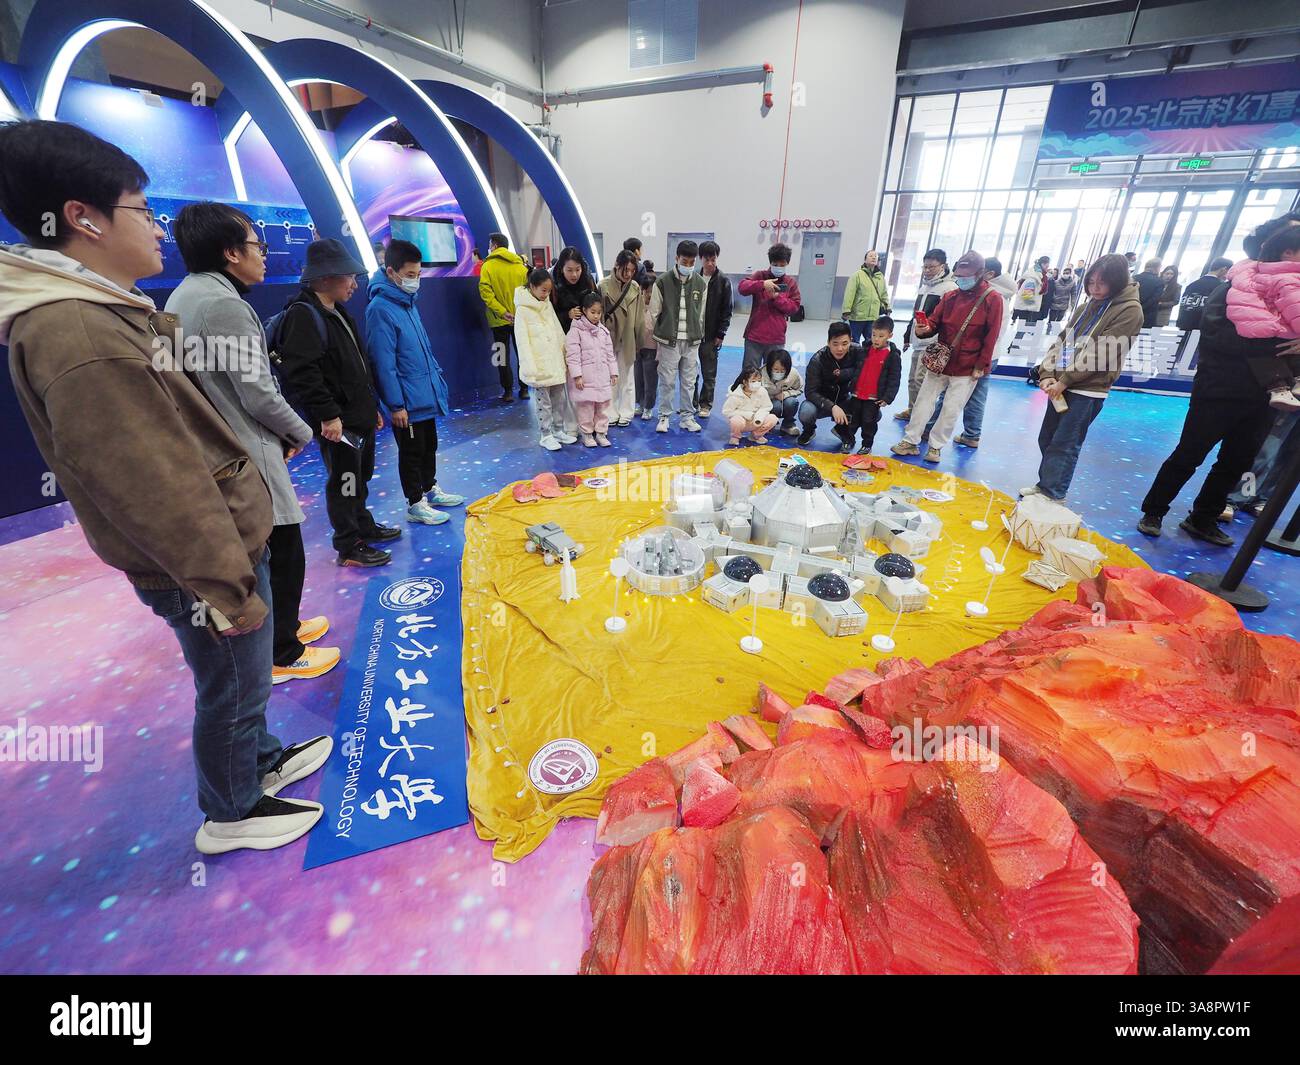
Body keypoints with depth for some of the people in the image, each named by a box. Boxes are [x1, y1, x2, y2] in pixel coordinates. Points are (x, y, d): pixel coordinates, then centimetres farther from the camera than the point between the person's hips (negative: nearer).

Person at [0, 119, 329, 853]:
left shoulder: (105, 312, 10)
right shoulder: (80, 338, -24)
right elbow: (156, 491, -25)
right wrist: (227, 587, -20)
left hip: (228, 539, 10)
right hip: (204, 563, -10)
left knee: (242, 680, 26)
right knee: (234, 689, 11)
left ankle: (261, 762, 49)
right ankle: (231, 814, 34)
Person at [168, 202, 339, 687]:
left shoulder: (185, 297, 12)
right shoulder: (223, 304, -19)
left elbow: (216, 382, 15)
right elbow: (259, 394, -20)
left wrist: (282, 433, 12)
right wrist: (301, 432, -3)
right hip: (248, 458, -10)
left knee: (260, 553, 21)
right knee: (283, 555, 2)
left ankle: (282, 626, 38)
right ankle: (281, 655, 15)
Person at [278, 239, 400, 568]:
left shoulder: (338, 313, 16)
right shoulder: (303, 315, -15)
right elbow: (301, 372, -24)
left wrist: (372, 406, 22)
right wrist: (328, 415, -24)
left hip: (360, 417, 9)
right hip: (338, 424, -9)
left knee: (360, 478, 21)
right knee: (344, 484, 1)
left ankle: (364, 526, 37)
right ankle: (349, 547, 13)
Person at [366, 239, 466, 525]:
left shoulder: (408, 301, 9)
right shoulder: (380, 308, -17)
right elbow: (383, 363, -20)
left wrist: (437, 376, 17)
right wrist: (396, 405, -20)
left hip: (426, 395, 8)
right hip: (407, 402, -8)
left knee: (430, 446, 20)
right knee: (411, 452, 4)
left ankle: (430, 490, 37)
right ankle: (415, 505, 18)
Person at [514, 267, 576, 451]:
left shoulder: (548, 304, 10)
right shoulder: (523, 309, -8)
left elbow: (559, 332, 14)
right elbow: (522, 341, -12)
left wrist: (566, 357, 11)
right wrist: (531, 370, -18)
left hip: (556, 363, 6)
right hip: (539, 366, -6)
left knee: (560, 399, 12)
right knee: (544, 403, 1)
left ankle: (559, 430, 26)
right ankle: (545, 435, 13)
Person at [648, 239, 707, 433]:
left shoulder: (700, 283, 5)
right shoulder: (663, 281, -5)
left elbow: (700, 314, 12)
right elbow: (654, 312, 0)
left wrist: (697, 336, 10)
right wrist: (656, 338, 2)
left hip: (691, 342, 3)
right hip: (669, 341, -3)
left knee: (689, 382, 8)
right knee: (667, 381, 2)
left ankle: (686, 416, 19)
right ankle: (664, 416, 14)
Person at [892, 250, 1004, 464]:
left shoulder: (992, 299, -7)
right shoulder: (950, 296, 5)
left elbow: (991, 337, -9)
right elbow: (935, 322, 8)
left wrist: (981, 366, -12)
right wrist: (925, 328, -16)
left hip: (967, 369, -4)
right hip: (940, 362, 4)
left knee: (951, 410, 2)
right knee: (923, 401, 6)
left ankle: (936, 446, 14)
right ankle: (910, 441, 15)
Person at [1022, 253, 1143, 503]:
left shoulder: (1129, 311, -9)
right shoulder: (1086, 306, 13)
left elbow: (1100, 354, -15)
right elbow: (1061, 341, 9)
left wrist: (1063, 381, -16)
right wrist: (1047, 374, -5)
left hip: (1088, 391, -7)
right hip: (1060, 386, 7)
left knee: (1063, 445, -5)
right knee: (1046, 440, 13)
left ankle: (1052, 495, 3)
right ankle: (1046, 484, 27)